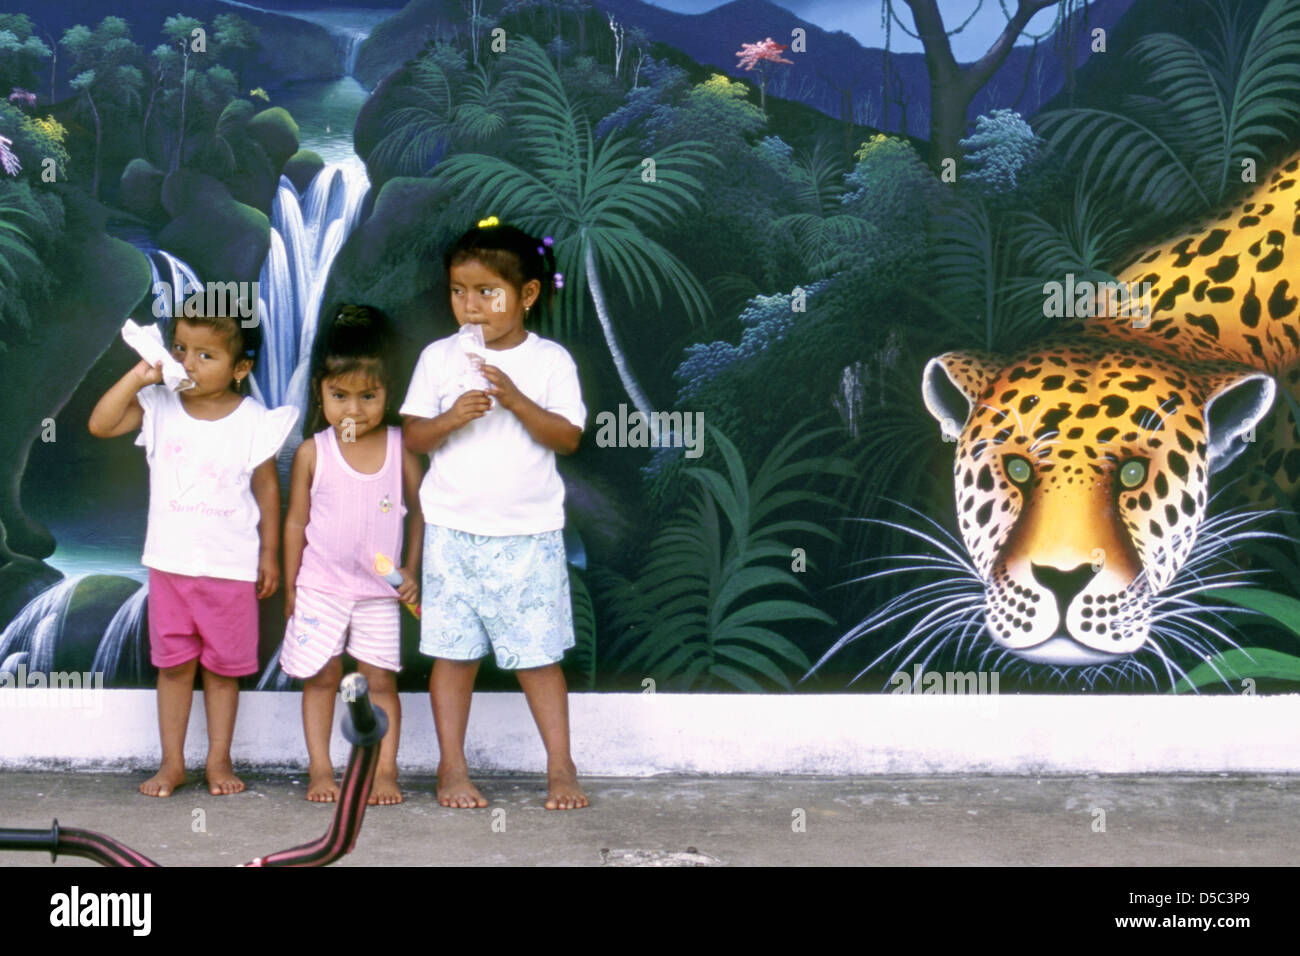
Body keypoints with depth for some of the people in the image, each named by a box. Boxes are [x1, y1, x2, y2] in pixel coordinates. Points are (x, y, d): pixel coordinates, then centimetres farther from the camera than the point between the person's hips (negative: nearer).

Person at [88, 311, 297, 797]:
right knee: (173, 664, 9)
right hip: (170, 562, 2)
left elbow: (267, 488, 0)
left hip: (232, 568, -2)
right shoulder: (159, 406, -3)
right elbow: (100, 424, -12)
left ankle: (219, 759, 21)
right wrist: (140, 376, -18)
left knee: (222, 666, 9)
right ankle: (172, 761, 19)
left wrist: (269, 554, 2)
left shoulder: (254, 420, -8)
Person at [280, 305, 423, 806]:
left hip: (380, 590, 0)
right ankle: (320, 769, 16)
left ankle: (385, 771, 10)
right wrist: (289, 587, 3)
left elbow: (418, 511, 4)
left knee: (380, 679, 3)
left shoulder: (400, 448, -5)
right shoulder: (312, 453, -6)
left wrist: (411, 572, -1)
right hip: (321, 586, 0)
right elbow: (296, 521, 1)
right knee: (321, 678, 6)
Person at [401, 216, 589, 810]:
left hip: (529, 532, -1)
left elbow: (569, 438, -7)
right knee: (452, 651, 5)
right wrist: (452, 418, -17)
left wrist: (516, 399, -19)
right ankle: (452, 768, 15)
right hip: (453, 530, 1)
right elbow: (412, 437, 2)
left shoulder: (550, 360, -1)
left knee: (538, 654, 3)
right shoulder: (439, 357, 3)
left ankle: (561, 767, 13)